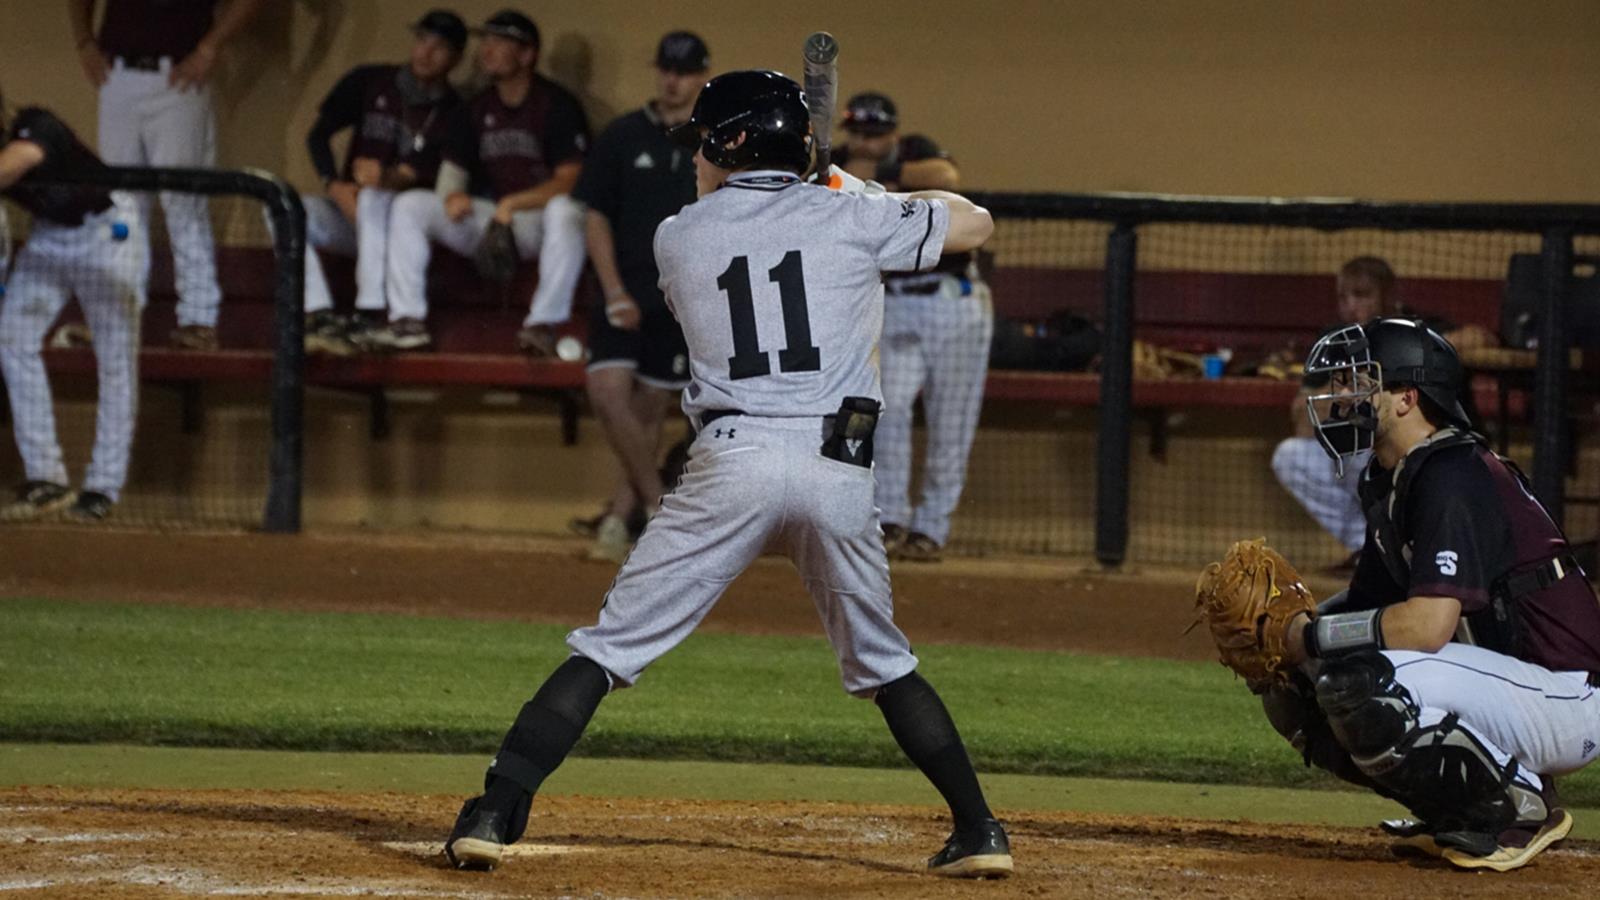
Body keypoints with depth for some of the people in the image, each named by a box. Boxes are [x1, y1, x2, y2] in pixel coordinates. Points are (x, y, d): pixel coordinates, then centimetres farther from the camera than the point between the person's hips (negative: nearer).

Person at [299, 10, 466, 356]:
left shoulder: (454, 112, -2)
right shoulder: (370, 82, 8)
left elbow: (440, 177, -12)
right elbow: (318, 136, 7)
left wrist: (394, 179, -33)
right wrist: (334, 184, -11)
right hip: (347, 211, 4)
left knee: (374, 200, -38)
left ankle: (370, 316, -44)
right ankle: (319, 315, -39)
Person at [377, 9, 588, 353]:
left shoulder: (557, 105, -7)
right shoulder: (478, 109, 11)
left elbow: (568, 180, -15)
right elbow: (454, 167, 13)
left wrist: (514, 203, -27)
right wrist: (453, 196, -12)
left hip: (537, 219, -6)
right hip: (484, 218, 6)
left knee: (564, 212, -41)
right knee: (408, 205, -11)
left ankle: (543, 324, -38)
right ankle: (407, 320, -17)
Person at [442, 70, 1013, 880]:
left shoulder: (677, 238, 11)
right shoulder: (849, 219, 9)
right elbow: (973, 223, 21)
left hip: (733, 459, -1)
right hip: (839, 471, 1)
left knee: (608, 647, 1)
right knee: (883, 664, 20)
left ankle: (493, 815, -9)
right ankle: (979, 832, 14)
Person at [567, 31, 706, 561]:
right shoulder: (623, 137, 3)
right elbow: (597, 218, 3)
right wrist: (614, 292, -7)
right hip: (624, 294, 0)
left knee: (649, 409, 2)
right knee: (607, 390, -17)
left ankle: (620, 519, 12)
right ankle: (657, 506, -5)